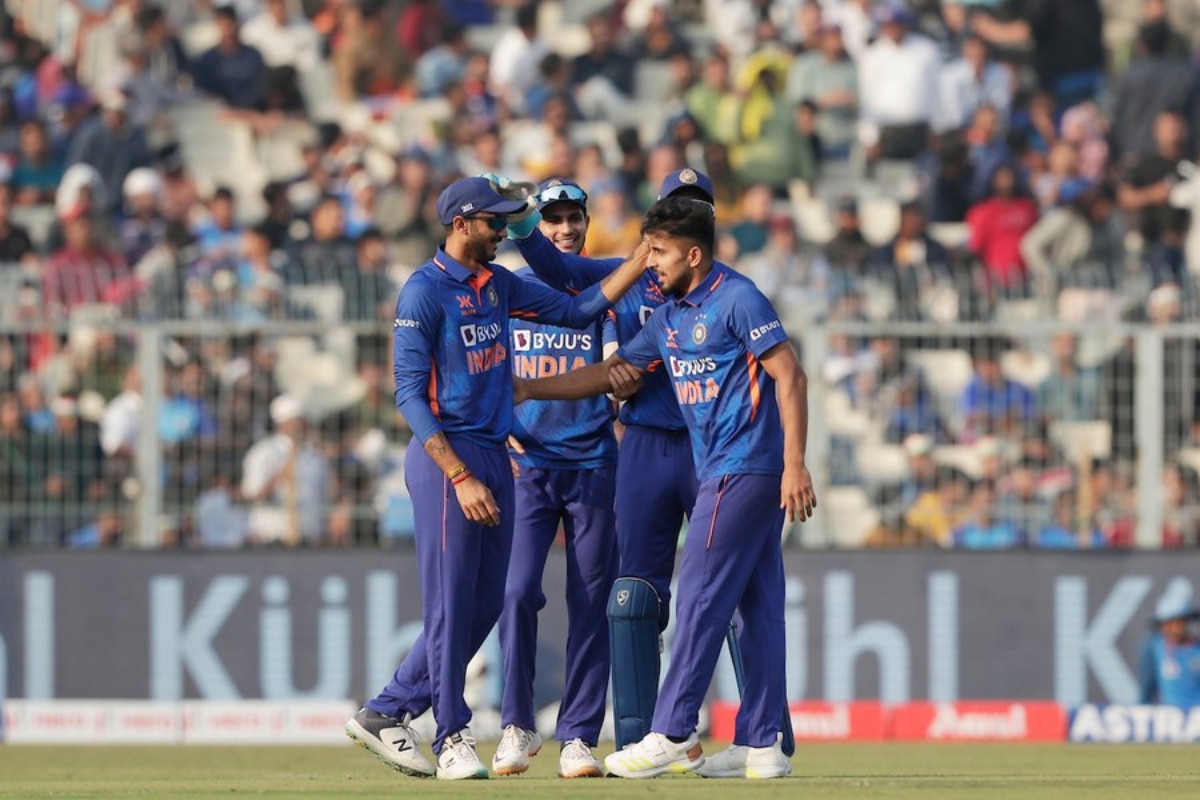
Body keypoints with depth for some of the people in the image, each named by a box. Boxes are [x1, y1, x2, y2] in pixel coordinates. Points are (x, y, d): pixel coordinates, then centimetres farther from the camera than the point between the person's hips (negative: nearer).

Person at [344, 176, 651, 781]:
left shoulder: (498, 285, 13)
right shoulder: (424, 293, -11)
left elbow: (578, 309, 16)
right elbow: (409, 396, -14)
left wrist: (642, 261, 5)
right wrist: (460, 478, -20)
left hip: (495, 458, 8)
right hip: (447, 458, -8)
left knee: (485, 604, 9)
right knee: (451, 604, -5)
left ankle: (385, 714, 18)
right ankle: (453, 738, 3)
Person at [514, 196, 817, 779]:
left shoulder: (737, 300, -10)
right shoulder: (669, 317, 16)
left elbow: (789, 376, -15)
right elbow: (608, 374, 24)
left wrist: (795, 464, -22)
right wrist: (523, 391, 21)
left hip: (743, 466, -9)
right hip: (721, 472, 9)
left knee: (701, 596, -8)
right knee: (757, 604, 7)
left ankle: (673, 734, -7)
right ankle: (760, 746, 6)